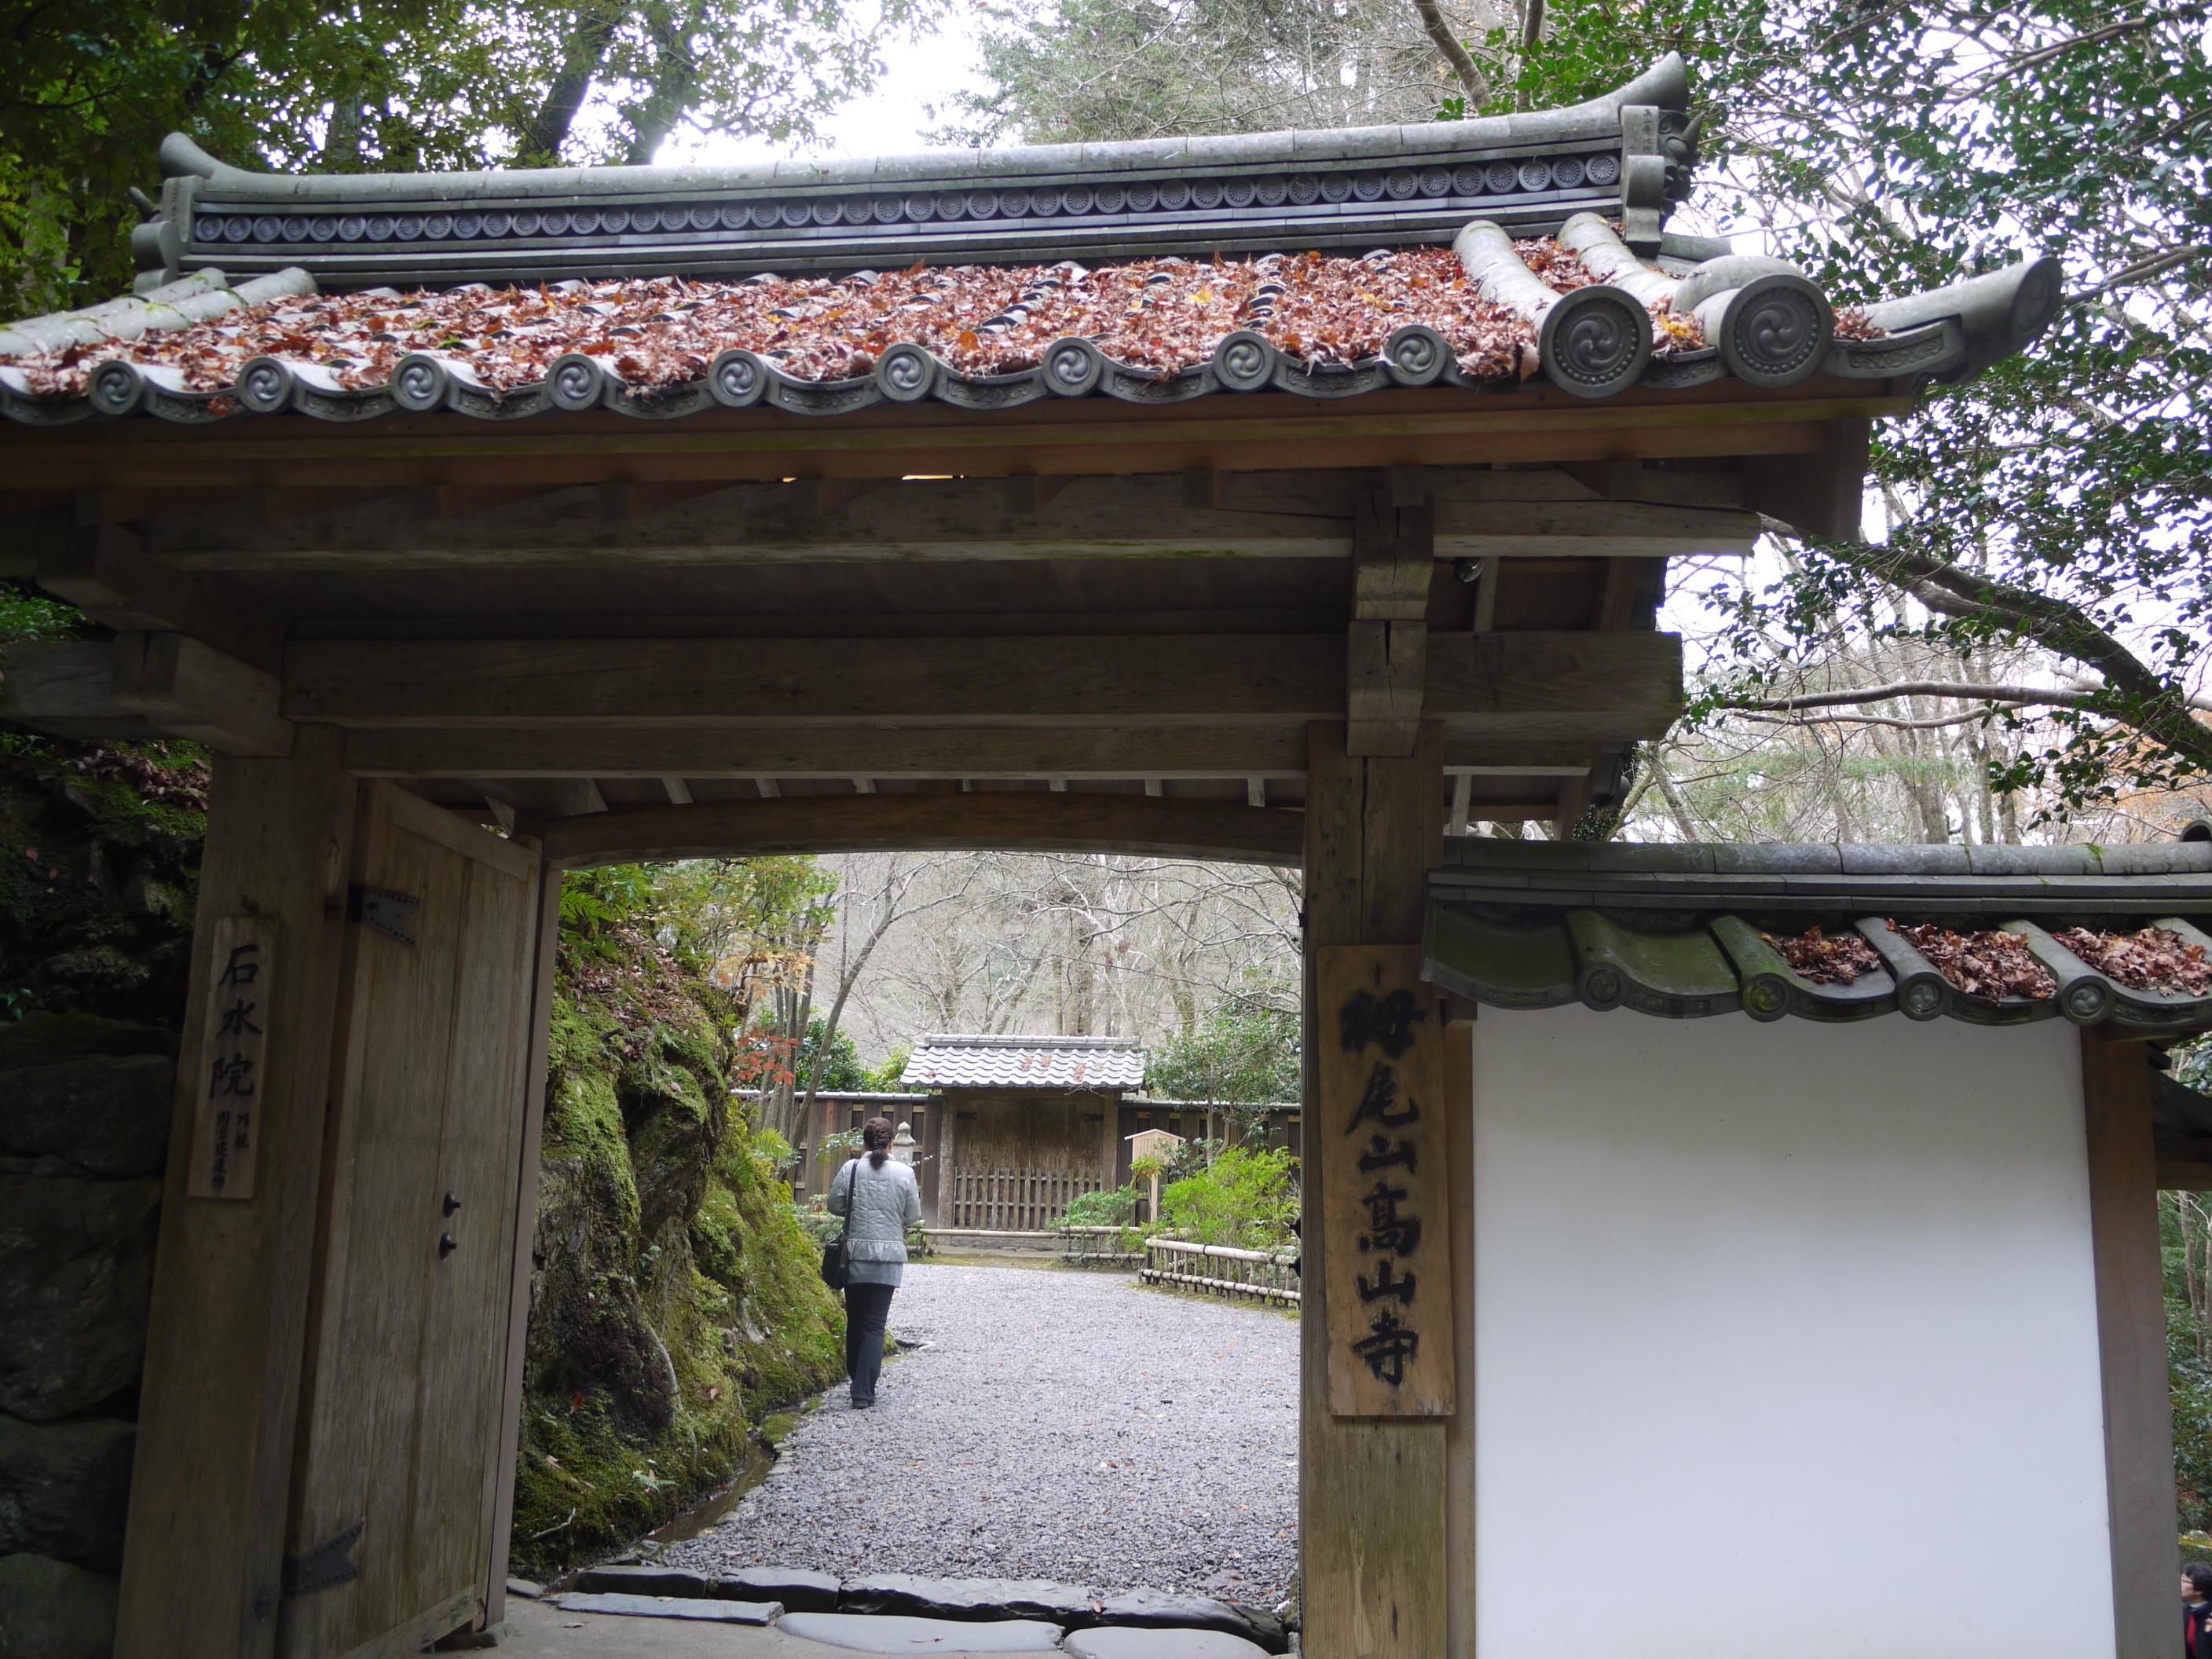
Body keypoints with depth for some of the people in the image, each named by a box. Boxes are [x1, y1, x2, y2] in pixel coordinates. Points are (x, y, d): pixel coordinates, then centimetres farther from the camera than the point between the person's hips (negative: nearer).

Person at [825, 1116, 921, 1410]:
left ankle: (858, 1382, 25)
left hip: (856, 1254, 1)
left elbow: (834, 1205, 4)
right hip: (889, 1258, -1)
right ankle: (864, 1392, -7)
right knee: (874, 1325, 0)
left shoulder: (851, 1169, -4)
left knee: (855, 1320, 16)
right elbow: (913, 1216, 1)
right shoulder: (904, 1173, -5)